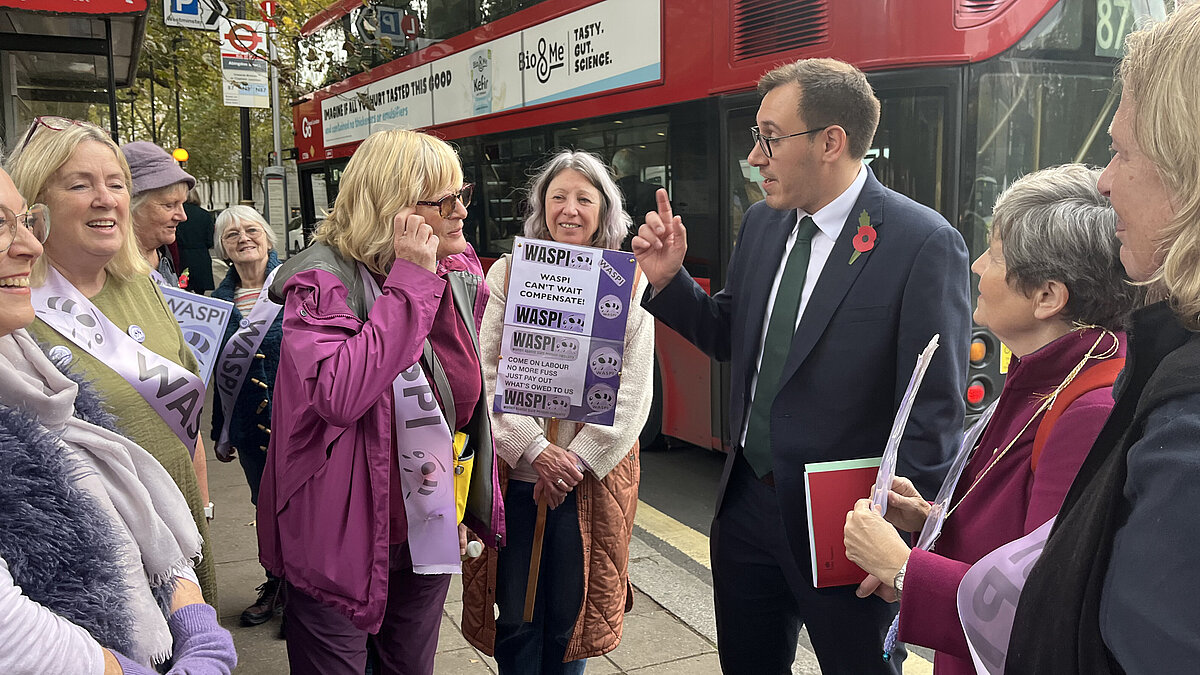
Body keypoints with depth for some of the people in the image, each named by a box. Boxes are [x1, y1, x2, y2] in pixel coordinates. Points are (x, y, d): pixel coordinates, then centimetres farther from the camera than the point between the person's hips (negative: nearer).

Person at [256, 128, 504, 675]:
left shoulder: (461, 276, 1)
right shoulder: (323, 280, -18)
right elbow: (337, 395, -36)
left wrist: (468, 509, 17)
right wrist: (410, 280, -30)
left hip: (428, 536, 6)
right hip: (342, 542, -6)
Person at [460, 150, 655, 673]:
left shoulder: (629, 281, 2)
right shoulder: (508, 273, 2)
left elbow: (635, 388, -2)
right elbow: (485, 372, -4)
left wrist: (580, 459, -11)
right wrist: (534, 449, -14)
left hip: (595, 476, 0)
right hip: (515, 473, 0)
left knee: (572, 618, 11)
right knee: (515, 617, 10)